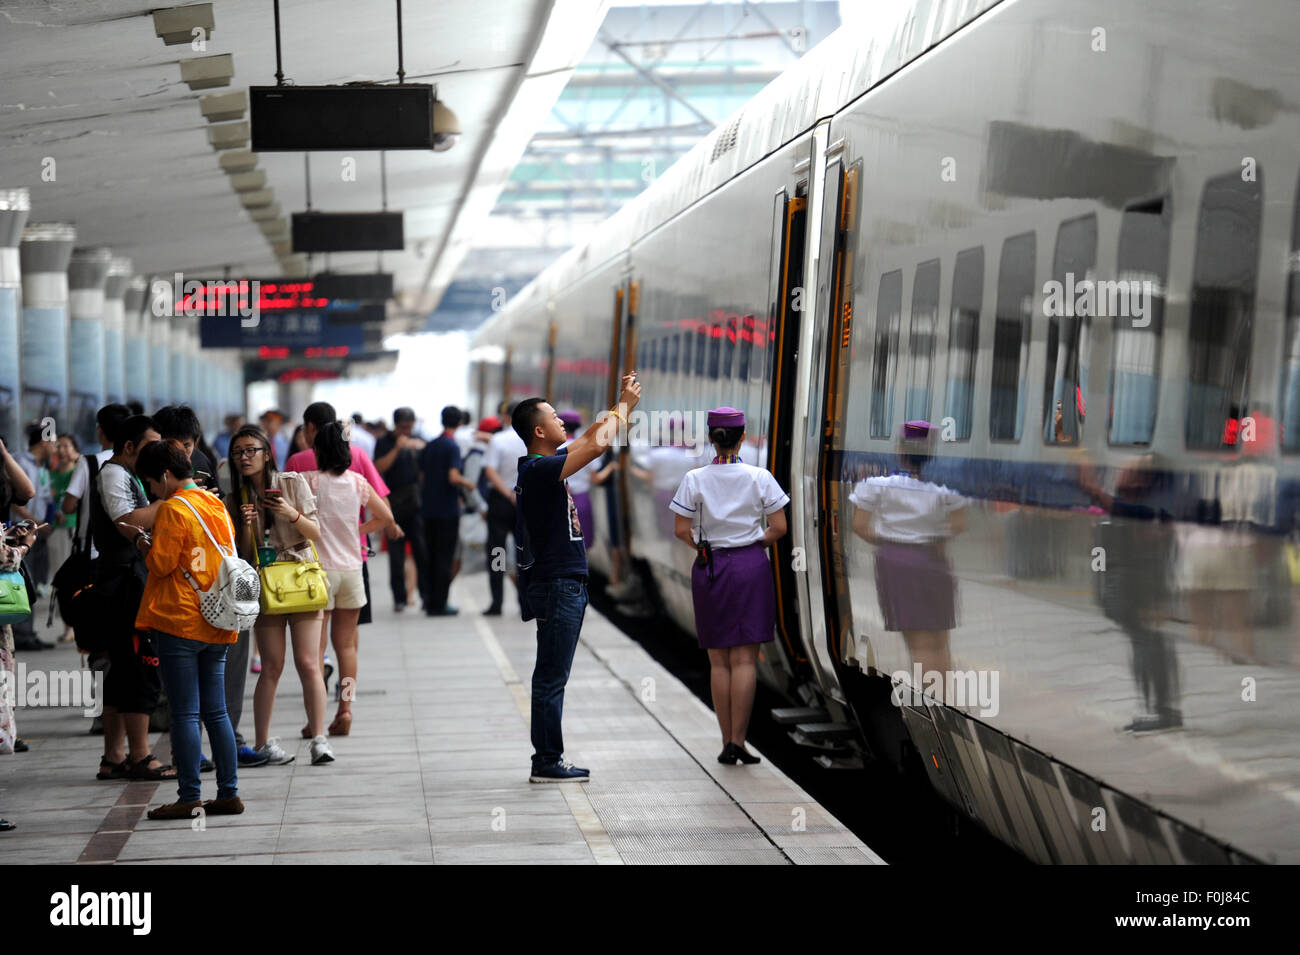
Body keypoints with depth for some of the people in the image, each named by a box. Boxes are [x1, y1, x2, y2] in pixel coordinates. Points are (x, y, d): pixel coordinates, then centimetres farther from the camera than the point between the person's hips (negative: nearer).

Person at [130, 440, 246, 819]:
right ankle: (229, 793, 11)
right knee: (216, 712, 10)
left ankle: (189, 797, -2)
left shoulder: (173, 509, -10)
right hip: (217, 625, 7)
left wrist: (144, 545, 6)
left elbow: (161, 563, -14)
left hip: (179, 622, -7)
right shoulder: (217, 506, 12)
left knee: (185, 713, -4)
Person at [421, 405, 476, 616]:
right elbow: (453, 477, -23)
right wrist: (468, 483, -3)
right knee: (445, 558, -1)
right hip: (448, 510, -7)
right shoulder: (452, 446, -12)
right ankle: (439, 604, 0)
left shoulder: (430, 446, 9)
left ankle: (431, 600, 18)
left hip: (429, 509, 7)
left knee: (432, 555, 14)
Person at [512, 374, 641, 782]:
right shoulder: (539, 470, -17)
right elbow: (598, 444, -24)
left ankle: (548, 758, 18)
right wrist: (623, 406, -9)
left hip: (565, 584, 10)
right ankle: (547, 763, -1)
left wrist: (622, 405, 18)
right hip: (556, 585, -10)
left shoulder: (544, 466, 12)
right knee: (551, 678, -5)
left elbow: (590, 439, 25)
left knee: (552, 676, 13)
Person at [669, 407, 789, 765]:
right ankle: (737, 742, -6)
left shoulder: (694, 480, -3)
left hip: (709, 568, 1)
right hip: (750, 565, -1)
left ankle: (727, 743, 9)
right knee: (744, 659, 0)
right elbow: (779, 528, -4)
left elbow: (681, 530, -5)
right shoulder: (759, 478, -4)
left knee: (718, 661, 8)